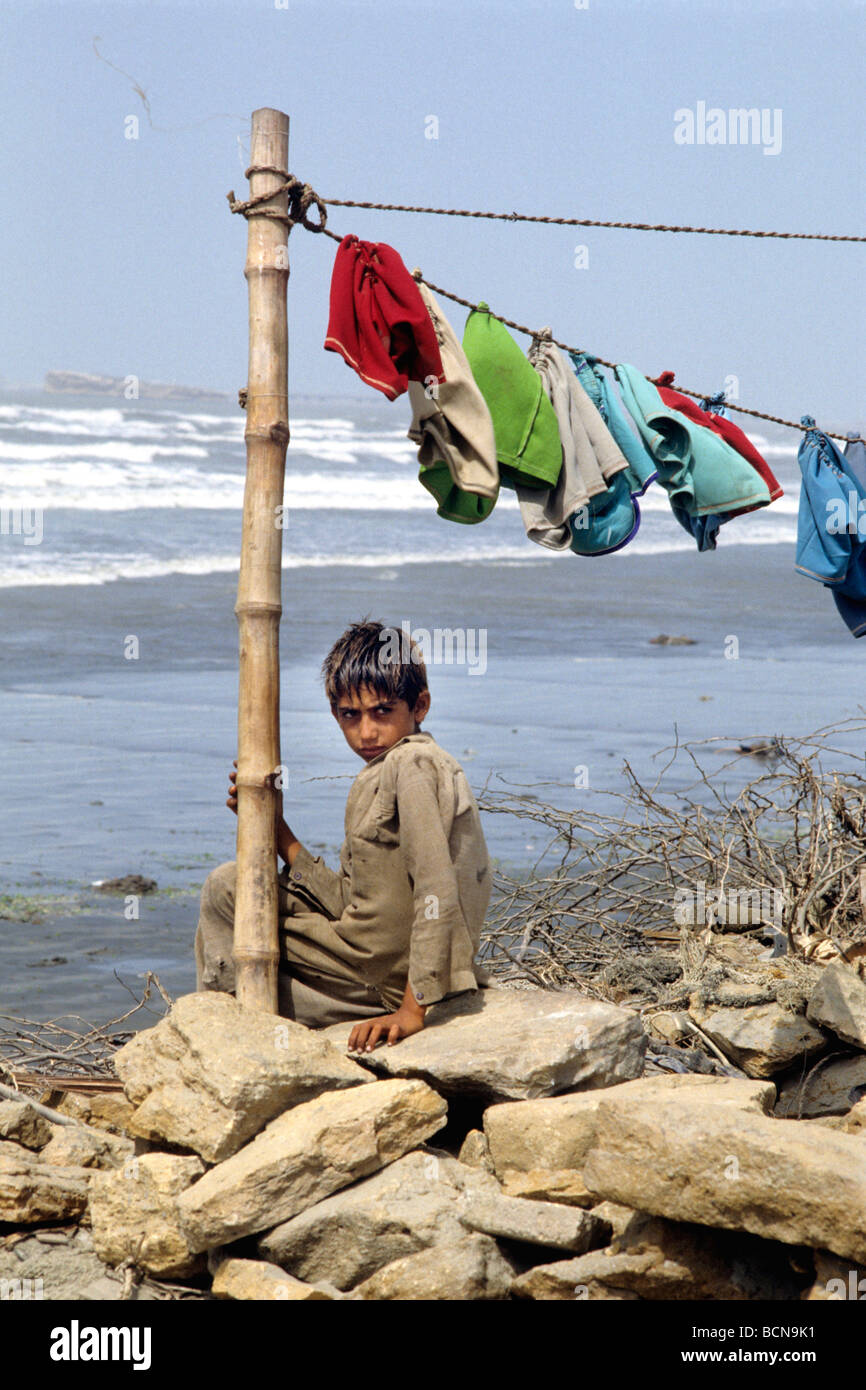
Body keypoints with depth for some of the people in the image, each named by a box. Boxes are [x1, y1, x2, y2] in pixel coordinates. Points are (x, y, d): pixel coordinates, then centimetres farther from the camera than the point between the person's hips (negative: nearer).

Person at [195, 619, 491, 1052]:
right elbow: (352, 905, 10)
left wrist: (413, 1010, -30)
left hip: (395, 978, -9)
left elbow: (437, 891, -28)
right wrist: (276, 829, 10)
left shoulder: (412, 764, -17)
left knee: (226, 892, 10)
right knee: (225, 885, 22)